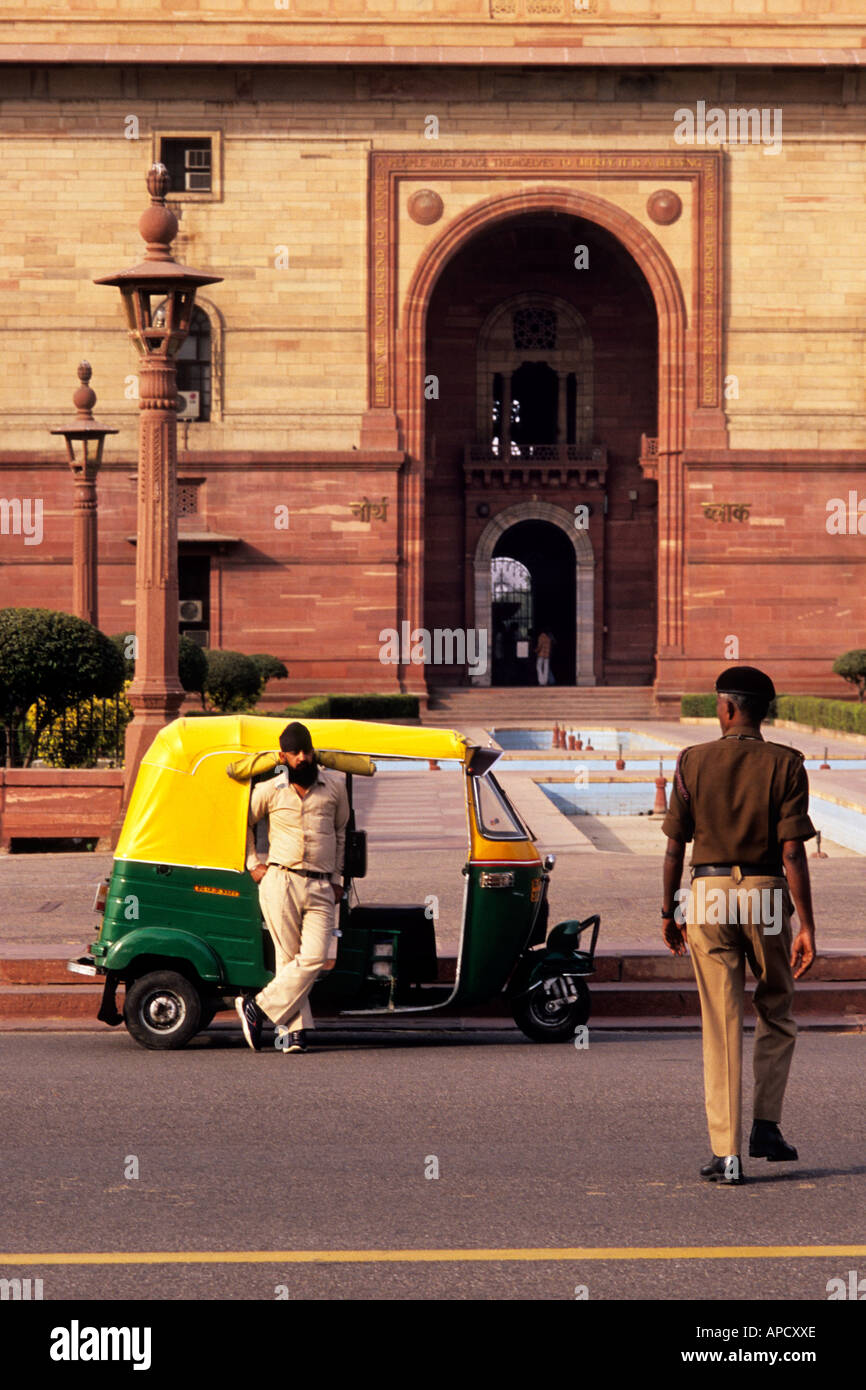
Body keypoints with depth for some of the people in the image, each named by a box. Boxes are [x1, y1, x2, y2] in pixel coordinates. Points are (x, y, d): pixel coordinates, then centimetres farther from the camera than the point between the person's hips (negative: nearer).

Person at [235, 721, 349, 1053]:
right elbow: (242, 823, 21)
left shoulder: (334, 786, 11)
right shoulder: (269, 790, 6)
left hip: (321, 888, 2)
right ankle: (296, 1029, 0)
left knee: (314, 956, -13)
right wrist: (252, 865, 13)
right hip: (281, 881, -2)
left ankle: (258, 1007, -6)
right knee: (290, 957, -5)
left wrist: (337, 878, 21)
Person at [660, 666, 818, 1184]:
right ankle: (766, 1125, 11)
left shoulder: (693, 762, 1)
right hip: (766, 896, -1)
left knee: (722, 1027, 3)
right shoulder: (785, 765, -4)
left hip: (707, 894, 1)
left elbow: (674, 846, 1)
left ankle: (727, 1154, 0)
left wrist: (670, 912, 13)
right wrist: (807, 926, -9)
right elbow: (793, 852, -10)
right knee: (777, 1015, 20)